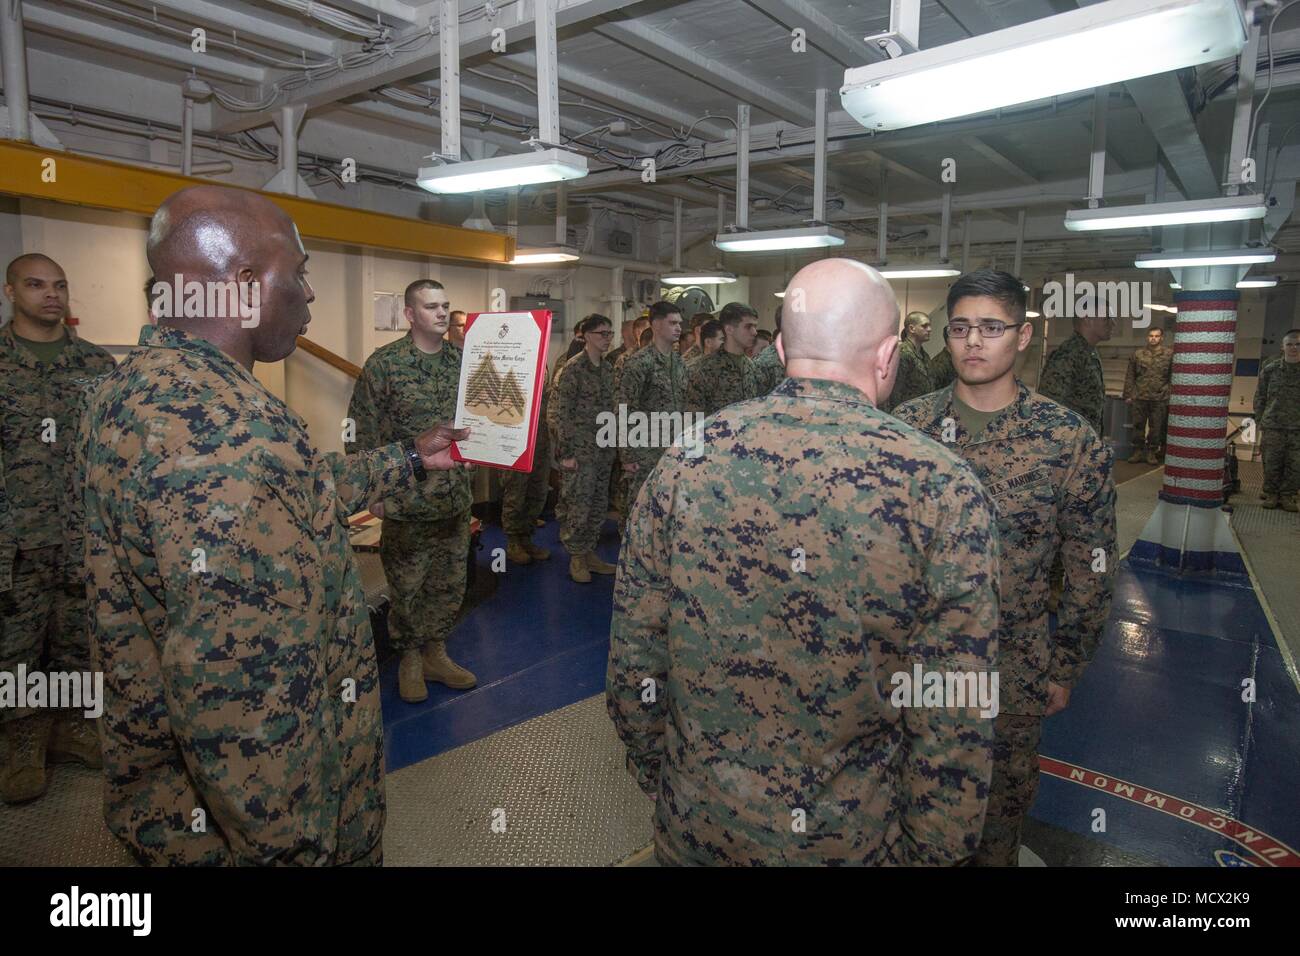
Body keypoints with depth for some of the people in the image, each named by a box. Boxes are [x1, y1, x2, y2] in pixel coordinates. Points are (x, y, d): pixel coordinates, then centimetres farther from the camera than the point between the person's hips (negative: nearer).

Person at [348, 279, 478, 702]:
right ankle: (410, 658, 29)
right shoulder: (384, 363, -8)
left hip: (456, 498, 4)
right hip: (406, 500, -4)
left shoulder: (463, 359, 5)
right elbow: (363, 432, -7)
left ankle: (435, 652, 32)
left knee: (450, 584, 14)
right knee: (406, 587, 9)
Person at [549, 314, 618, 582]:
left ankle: (590, 552, 24)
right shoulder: (573, 368, -11)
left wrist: (613, 445, 13)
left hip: (604, 449, 7)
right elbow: (560, 412, -13)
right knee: (578, 505, -2)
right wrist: (566, 452, -15)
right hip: (580, 449, -7)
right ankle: (576, 557, 12)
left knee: (599, 504, 11)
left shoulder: (607, 368, 11)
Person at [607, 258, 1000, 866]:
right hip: (850, 838, -1)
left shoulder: (686, 458, -12)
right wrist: (932, 849, 2)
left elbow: (634, 661, -5)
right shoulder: (944, 490, -18)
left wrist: (658, 777, 11)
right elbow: (953, 722, -15)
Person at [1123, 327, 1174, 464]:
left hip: (1160, 398, -1)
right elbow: (1130, 376, 8)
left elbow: (1174, 377, 2)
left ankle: (1152, 452, 14)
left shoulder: (1170, 354, 3)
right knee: (1138, 425, 5)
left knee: (1156, 427, 5)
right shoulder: (1137, 355, 8)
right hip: (1140, 397, 1)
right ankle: (1137, 451, 14)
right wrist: (1128, 395, 3)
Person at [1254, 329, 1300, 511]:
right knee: (1271, 463, 3)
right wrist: (1260, 420, 5)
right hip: (1273, 426, 0)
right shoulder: (1270, 371, 5)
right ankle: (1271, 494, 16)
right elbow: (1260, 397, 10)